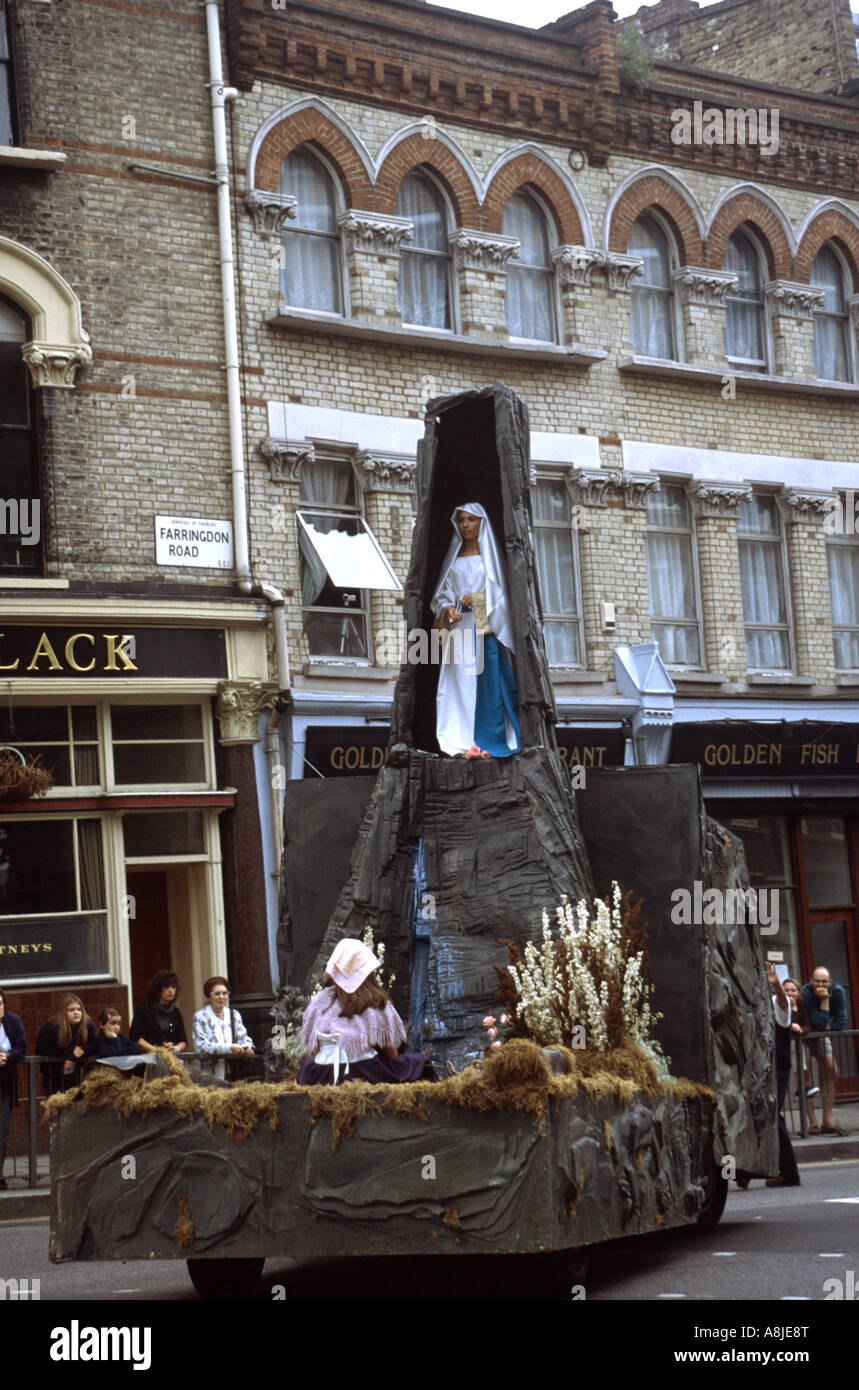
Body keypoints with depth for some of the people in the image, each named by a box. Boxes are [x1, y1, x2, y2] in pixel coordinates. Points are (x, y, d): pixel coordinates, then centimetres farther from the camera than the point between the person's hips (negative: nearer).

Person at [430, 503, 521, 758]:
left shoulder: (490, 555, 10)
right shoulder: (453, 557, 16)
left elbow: (501, 589, 3)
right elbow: (443, 591, 11)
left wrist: (478, 598, -13)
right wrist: (447, 608, -10)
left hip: (486, 629, -2)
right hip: (460, 629, 2)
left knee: (488, 683, -8)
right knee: (460, 684, -6)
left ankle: (489, 742, -8)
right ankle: (463, 742, -9)